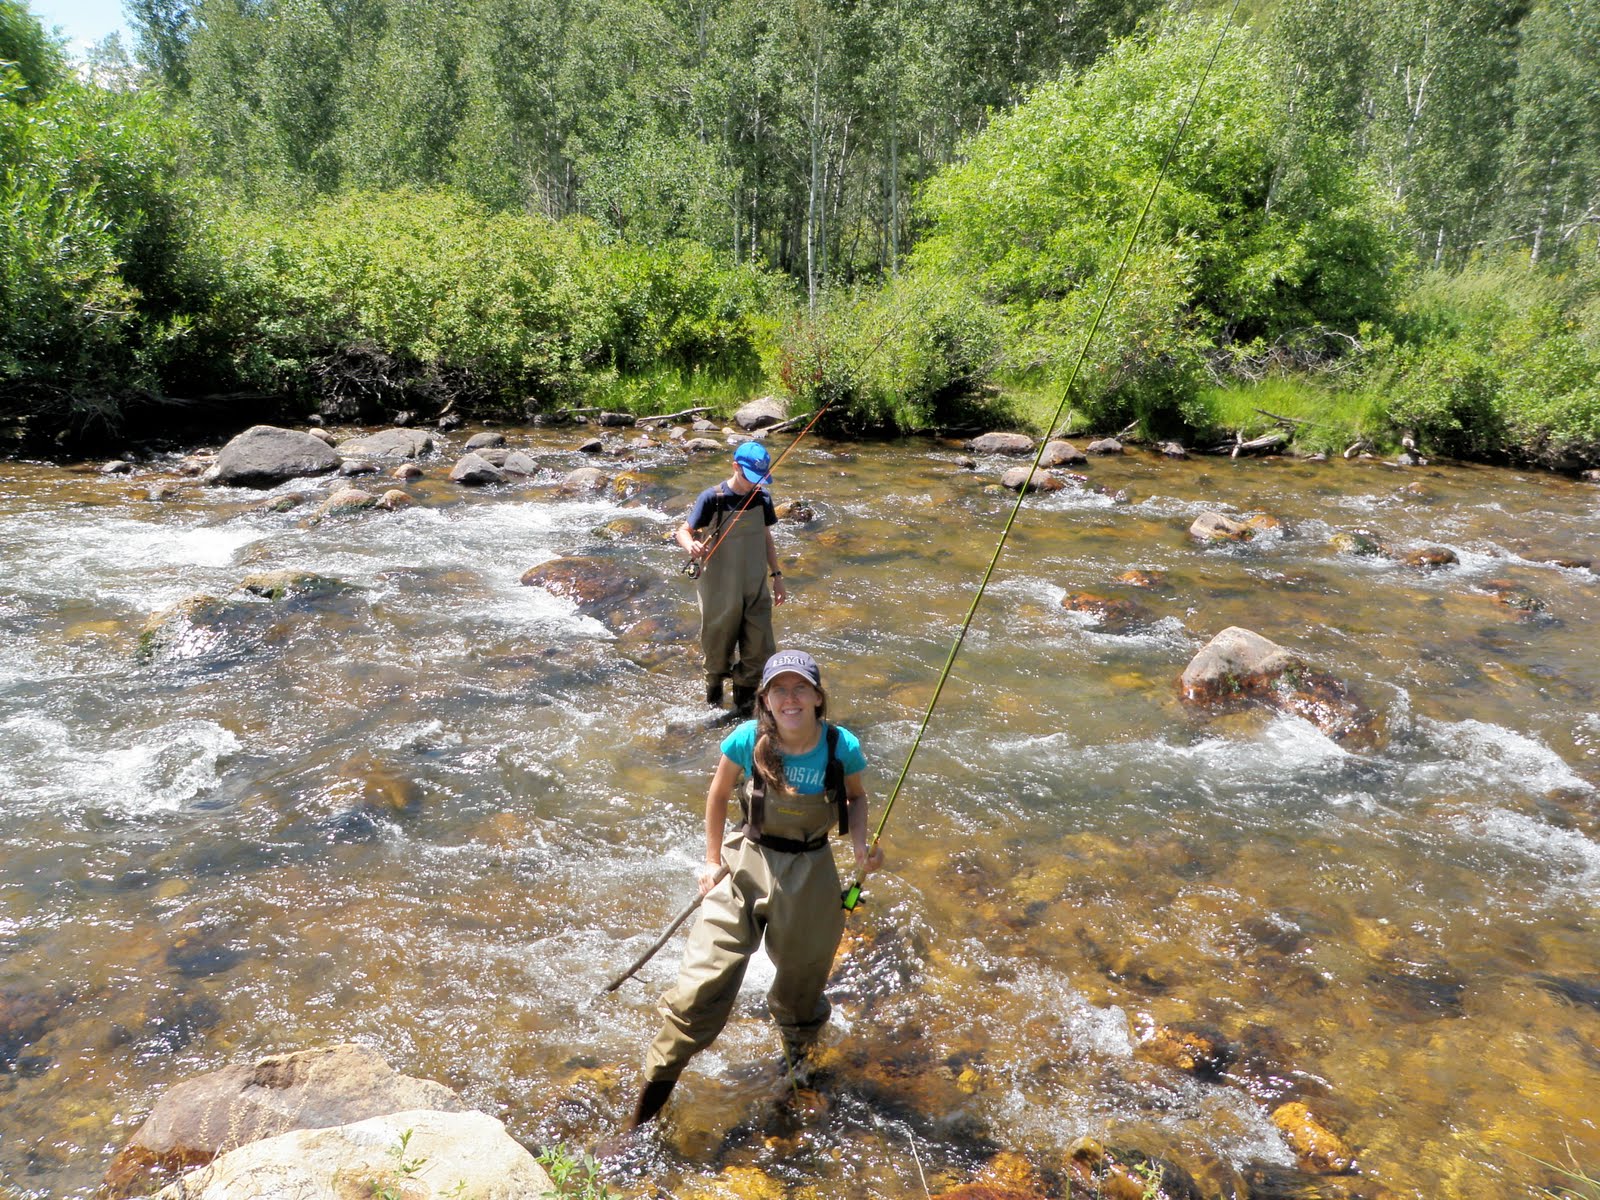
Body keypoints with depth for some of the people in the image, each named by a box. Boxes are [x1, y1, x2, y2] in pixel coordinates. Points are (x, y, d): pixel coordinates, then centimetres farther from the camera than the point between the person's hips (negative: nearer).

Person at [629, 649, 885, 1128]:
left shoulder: (842, 748, -16)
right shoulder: (748, 741, -17)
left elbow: (856, 796, 6)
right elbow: (718, 795, 1)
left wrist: (861, 845, -10)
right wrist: (712, 861, 3)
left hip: (811, 875, 1)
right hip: (747, 864, -1)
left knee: (802, 980, 19)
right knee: (702, 985, -6)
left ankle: (796, 1049, 56)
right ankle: (643, 1118, 8)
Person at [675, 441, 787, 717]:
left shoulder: (762, 498, 1)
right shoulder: (713, 498, -14)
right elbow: (683, 531, -11)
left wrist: (777, 575, 13)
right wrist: (691, 545, -34)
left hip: (756, 588, 4)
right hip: (721, 590, -4)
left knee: (760, 652, 5)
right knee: (719, 648, 11)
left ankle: (743, 706, 25)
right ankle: (714, 699, 37)